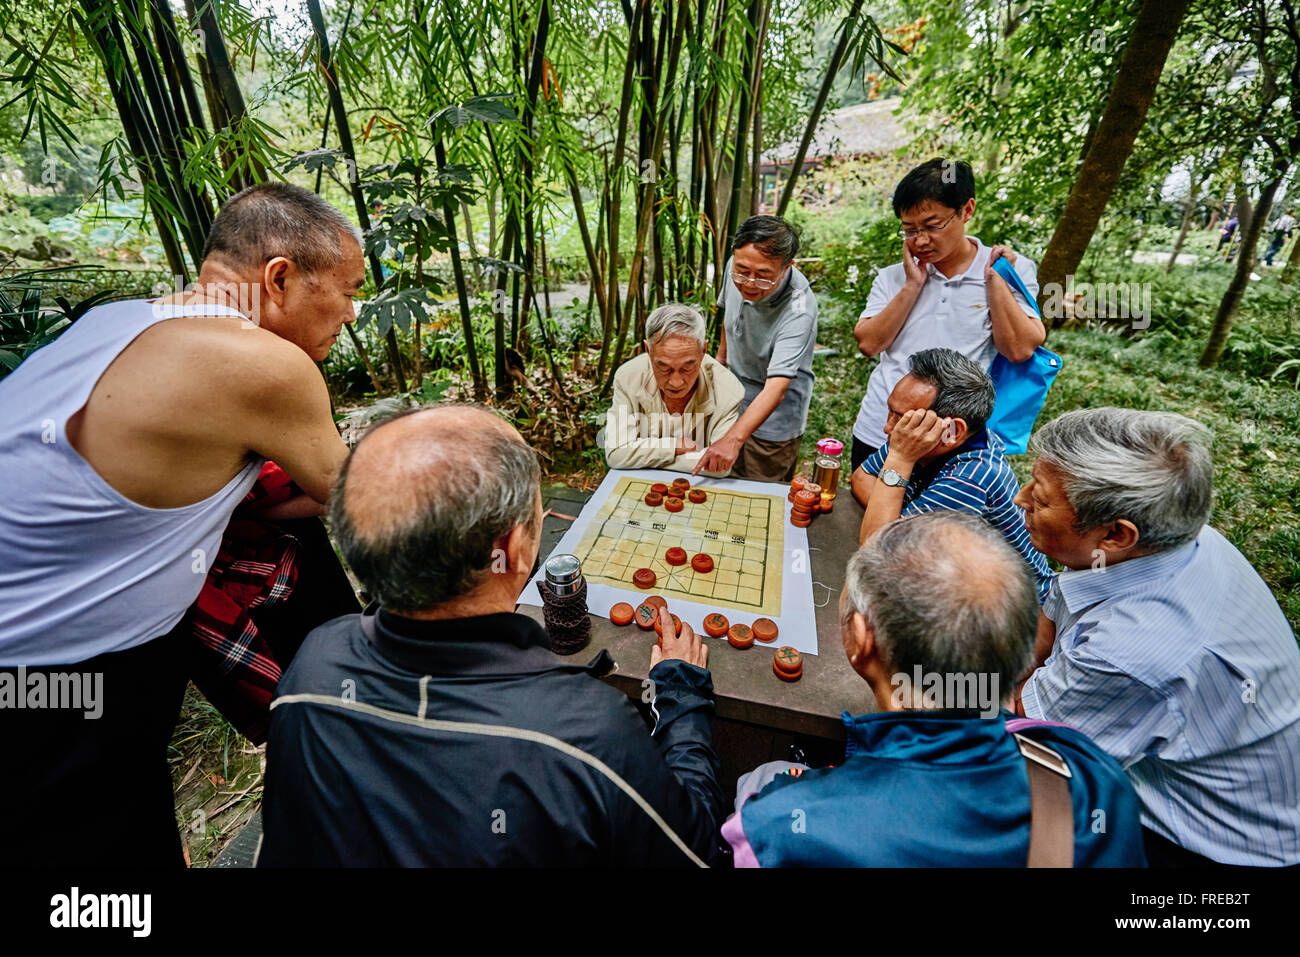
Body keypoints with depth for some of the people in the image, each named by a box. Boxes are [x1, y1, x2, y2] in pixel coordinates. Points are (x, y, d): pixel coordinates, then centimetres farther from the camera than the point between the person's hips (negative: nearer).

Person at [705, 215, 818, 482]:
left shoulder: (798, 310, -33)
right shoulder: (735, 267, -14)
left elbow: (776, 388, -42)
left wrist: (733, 439, -53)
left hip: (772, 423, -6)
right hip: (731, 404, 6)